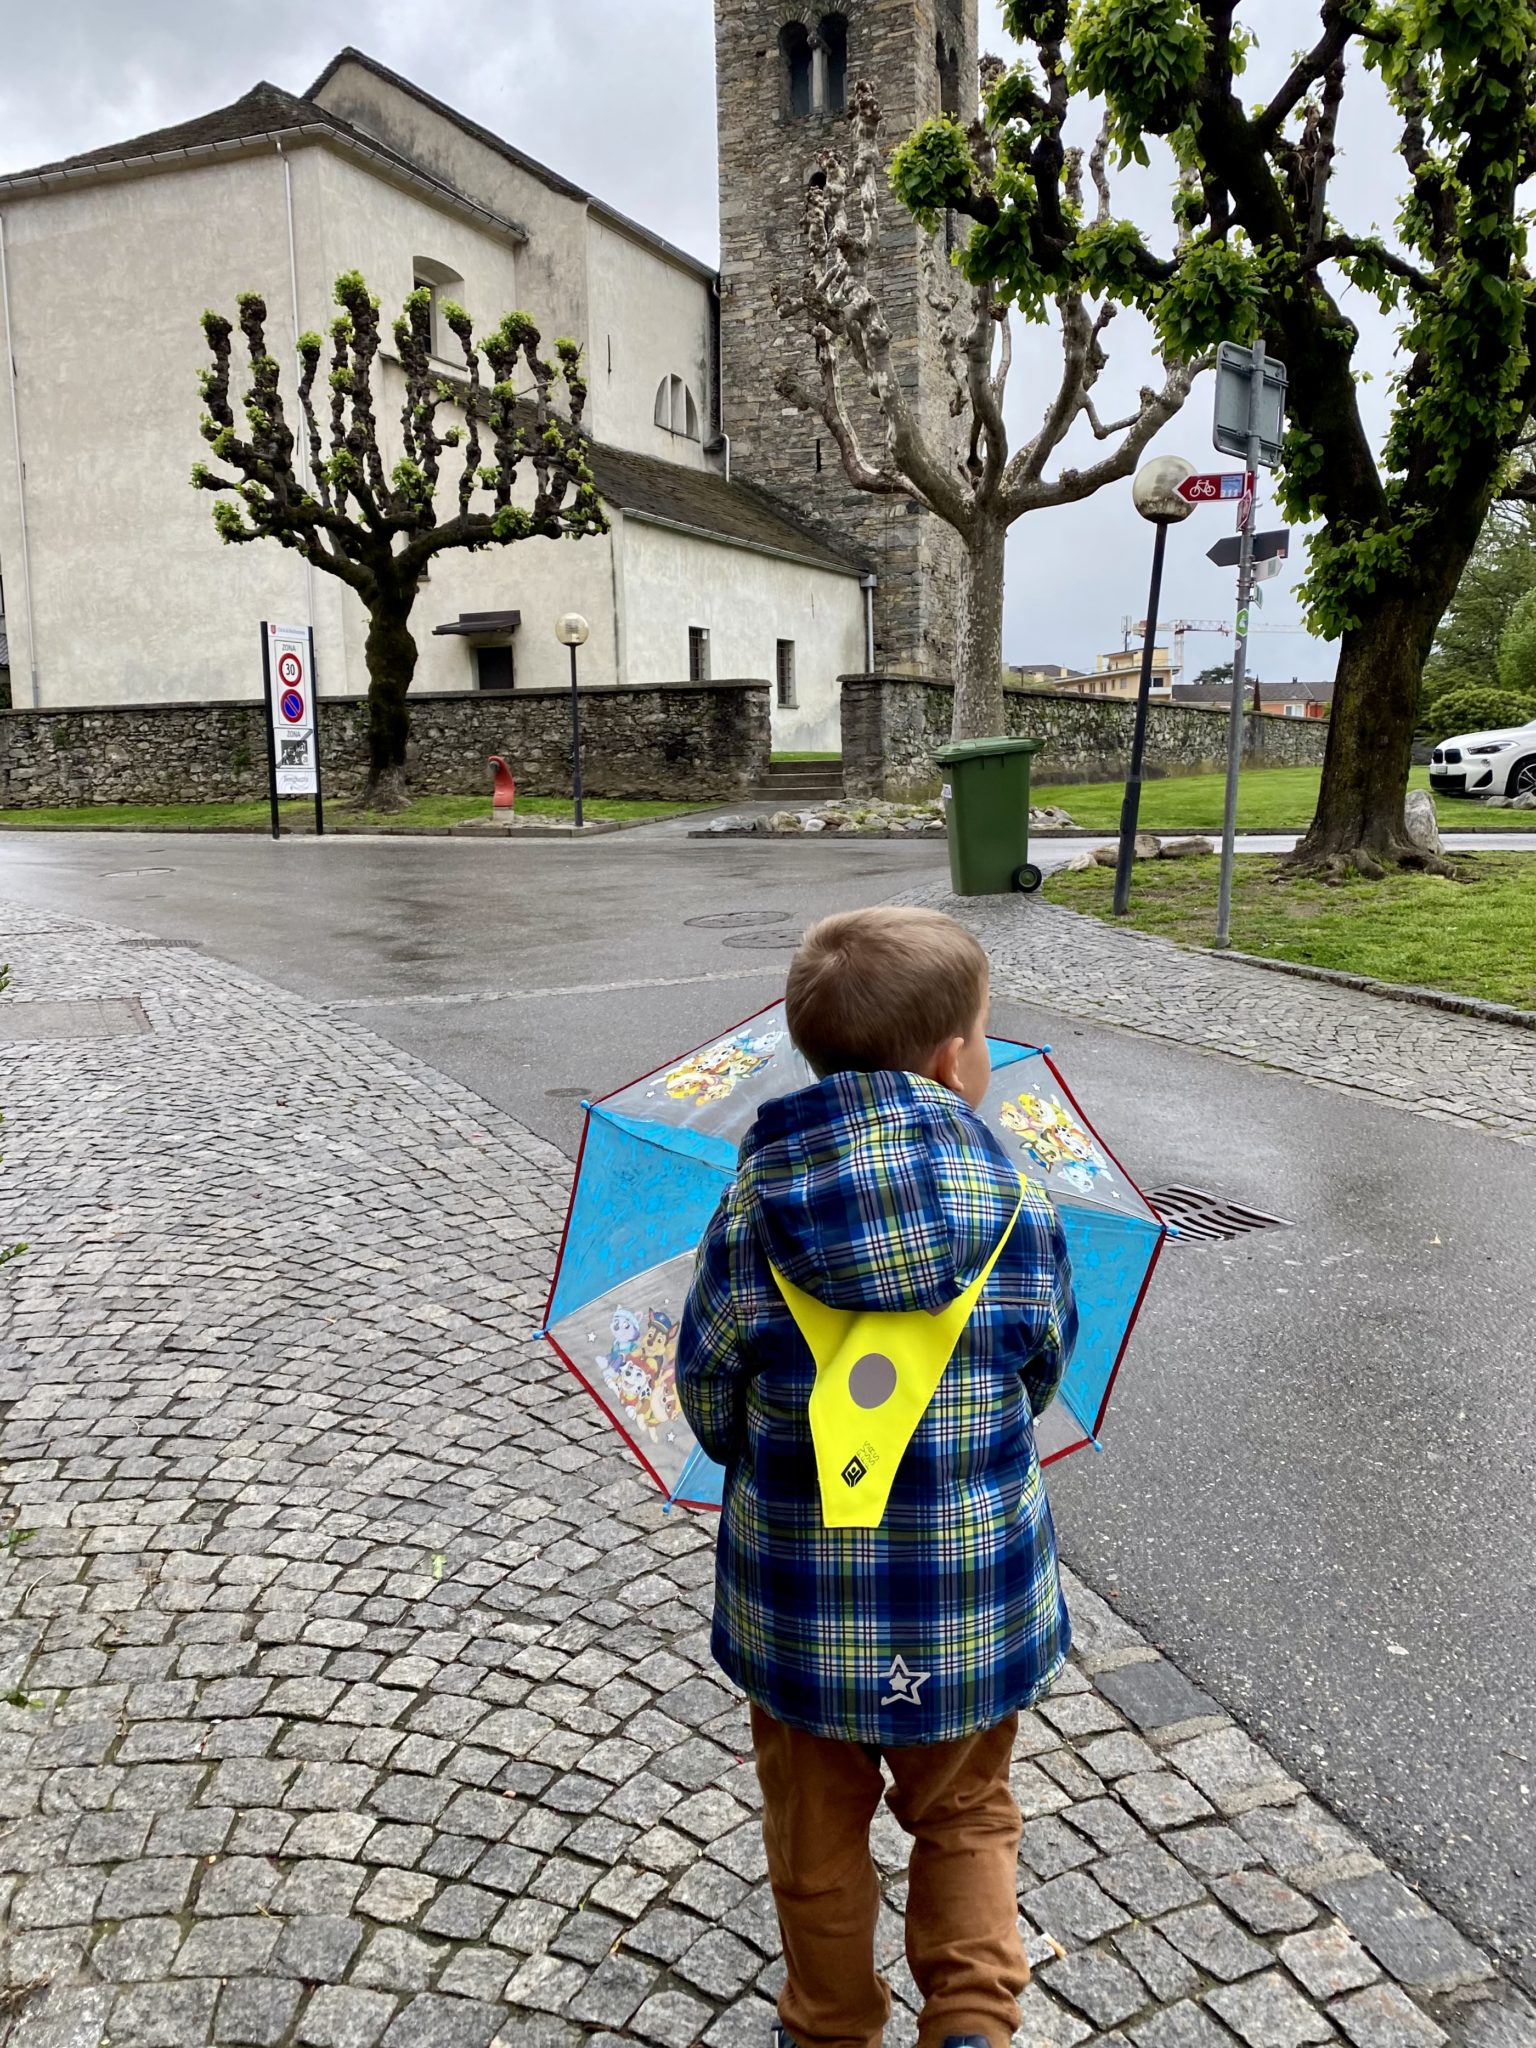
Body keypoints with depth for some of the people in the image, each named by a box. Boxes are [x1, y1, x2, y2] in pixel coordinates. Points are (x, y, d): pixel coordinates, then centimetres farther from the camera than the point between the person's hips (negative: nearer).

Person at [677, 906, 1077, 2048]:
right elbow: (1038, 1380, 0)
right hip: (976, 1610, 0)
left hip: (799, 1605, 1)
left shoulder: (751, 1218, -17)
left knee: (819, 1840, 25)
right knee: (965, 1823, 28)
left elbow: (711, 1406, -7)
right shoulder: (1019, 1219, -16)